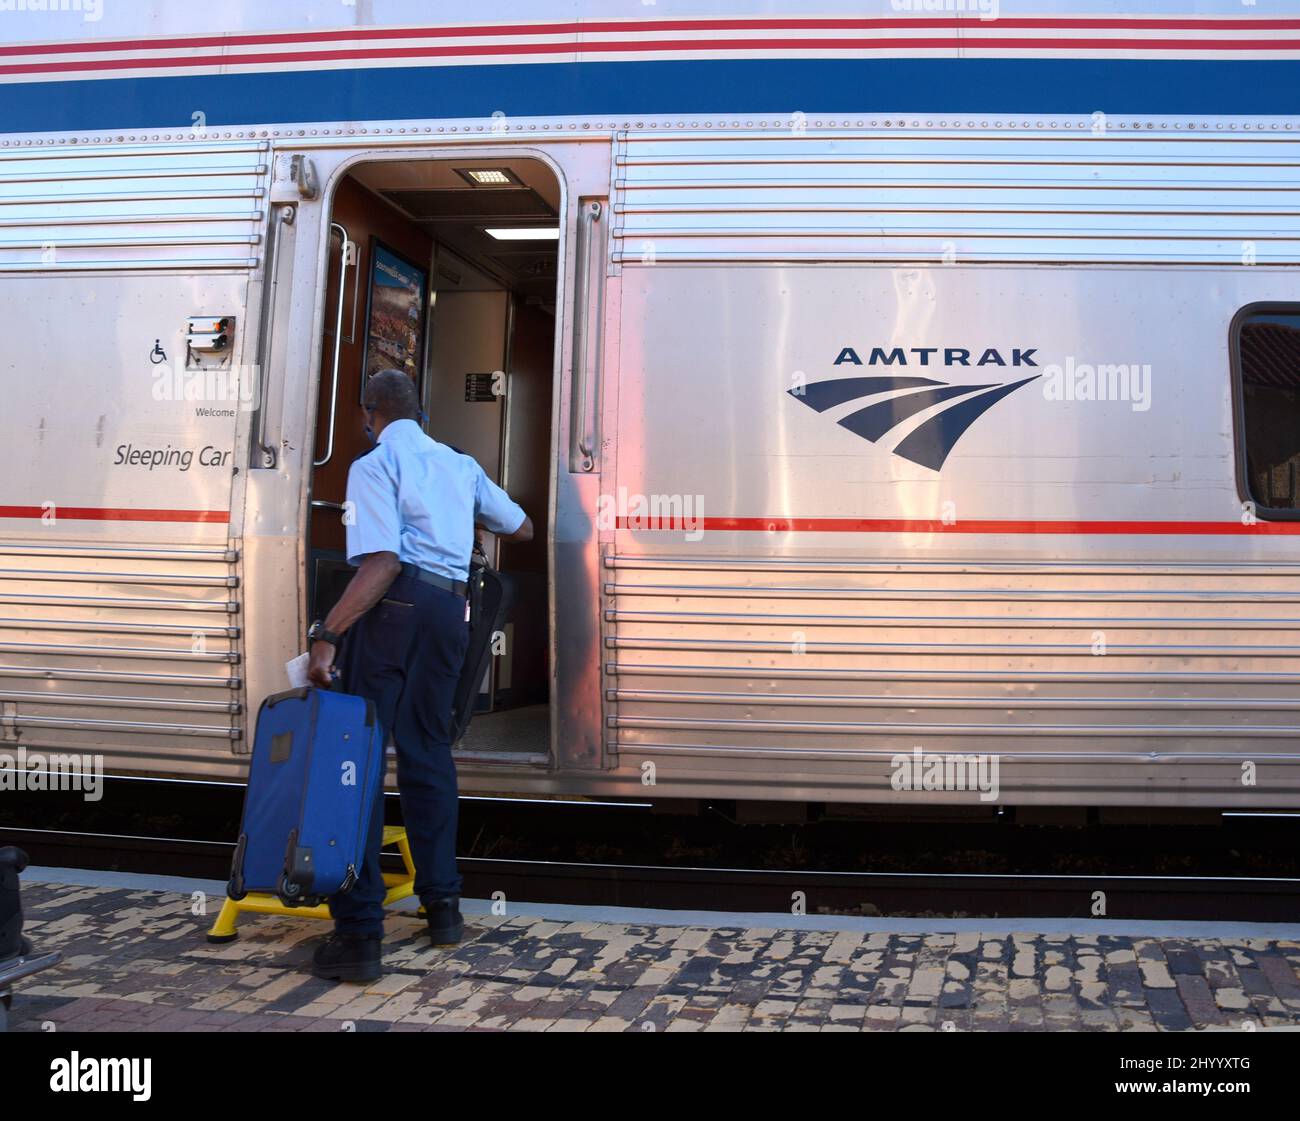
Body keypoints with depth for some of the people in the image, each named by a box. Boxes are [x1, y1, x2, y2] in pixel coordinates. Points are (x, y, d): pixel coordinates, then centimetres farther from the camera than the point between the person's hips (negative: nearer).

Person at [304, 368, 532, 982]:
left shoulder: (374, 465, -2)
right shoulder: (459, 464, 18)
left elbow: (382, 562, -16)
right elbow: (522, 528, 28)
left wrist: (325, 635, -19)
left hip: (397, 605, -6)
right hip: (451, 611, 6)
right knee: (428, 752, 16)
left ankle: (359, 933, -7)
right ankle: (443, 905, 21)